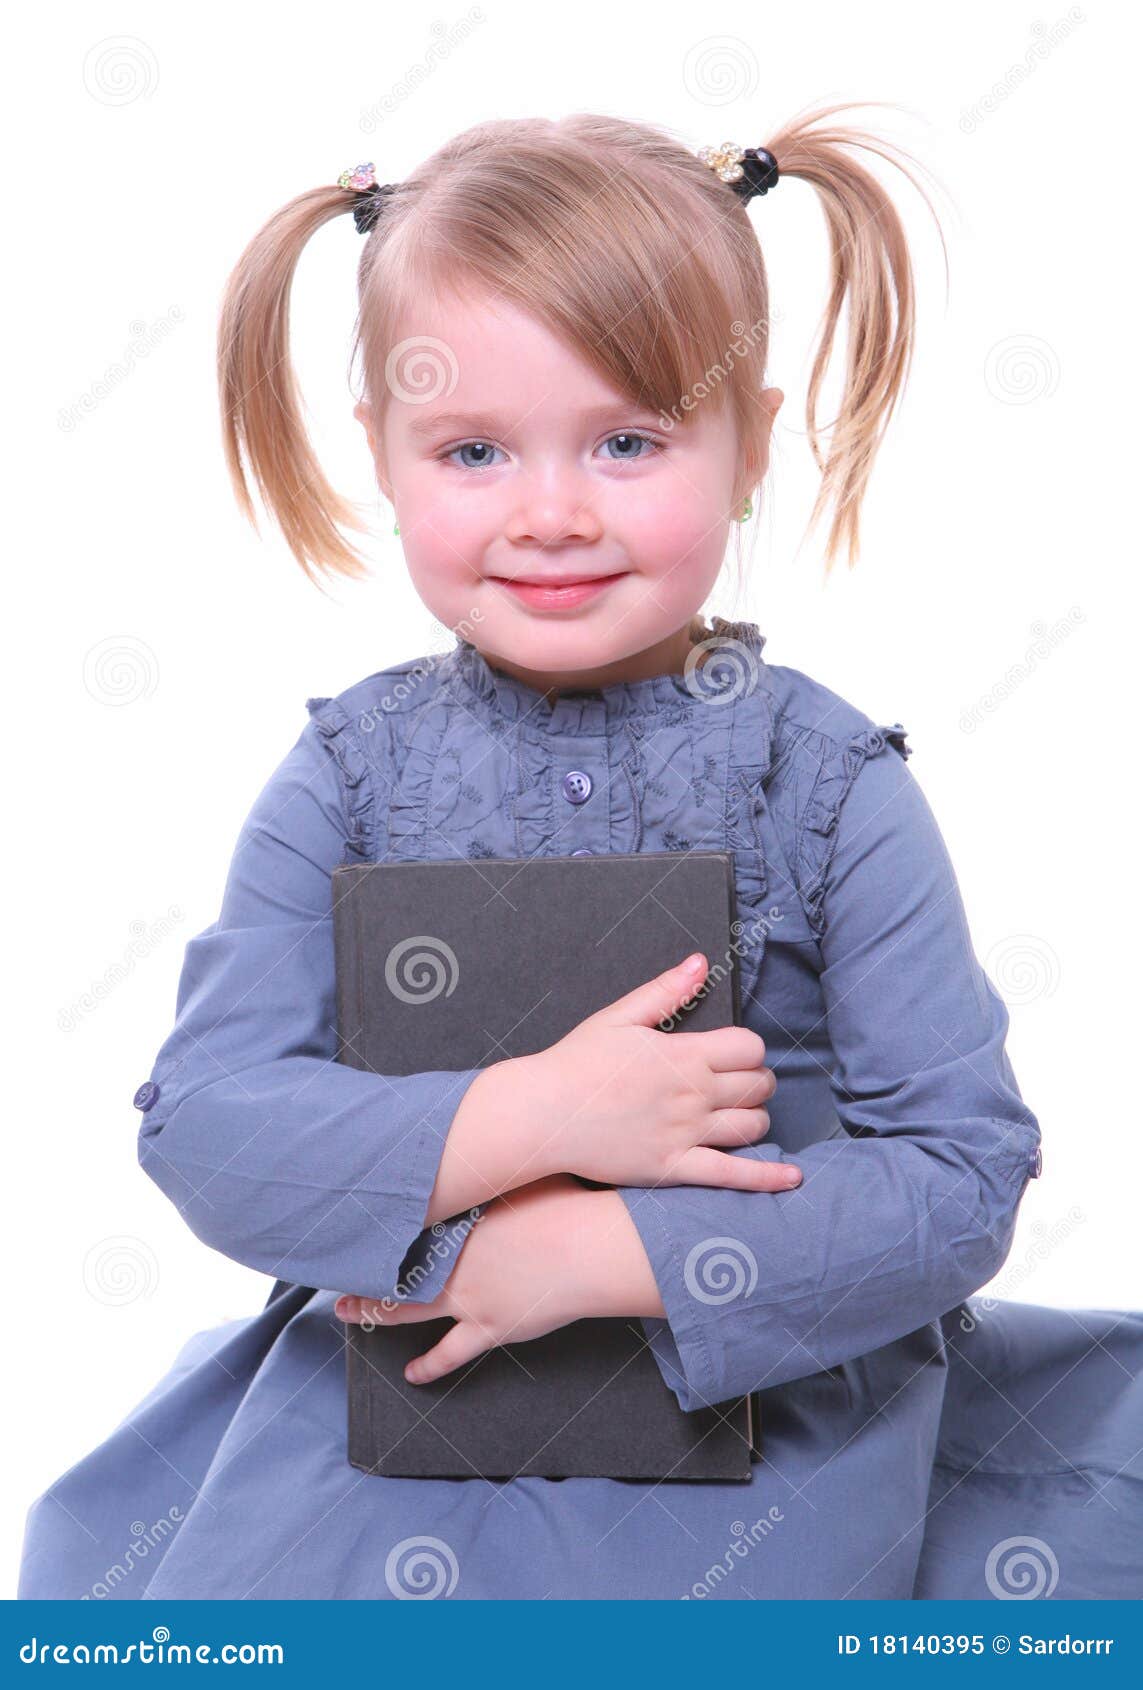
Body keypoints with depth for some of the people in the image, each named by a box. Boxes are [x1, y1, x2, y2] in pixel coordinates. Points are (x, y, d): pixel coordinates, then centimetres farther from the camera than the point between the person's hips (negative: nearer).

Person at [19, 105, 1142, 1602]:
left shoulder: (835, 782, -8)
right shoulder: (350, 772, -4)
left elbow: (963, 1173, -12)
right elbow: (201, 1126, -11)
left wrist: (587, 1252, -20)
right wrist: (526, 1118, -25)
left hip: (770, 1397, -1)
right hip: (393, 1388, 2)